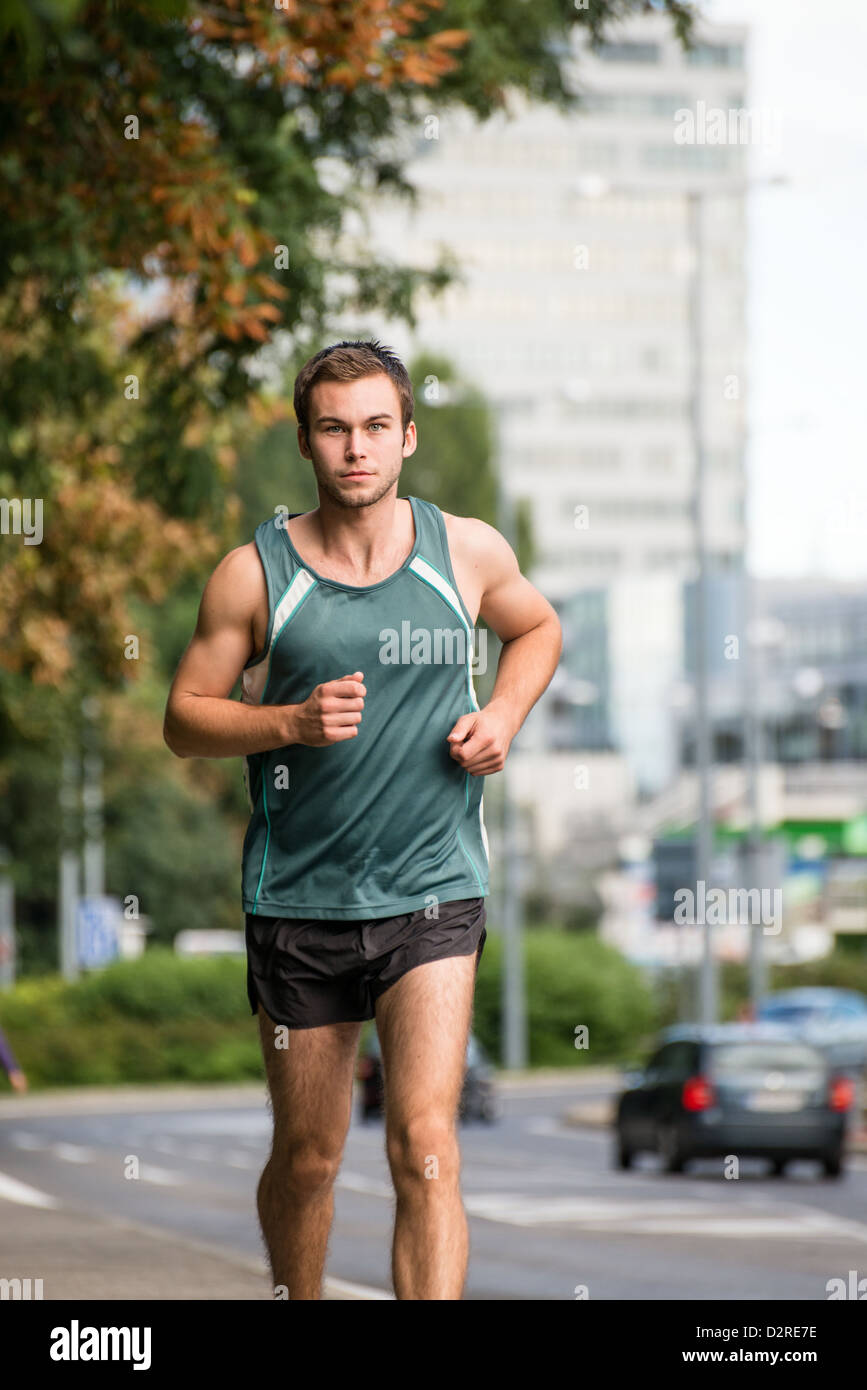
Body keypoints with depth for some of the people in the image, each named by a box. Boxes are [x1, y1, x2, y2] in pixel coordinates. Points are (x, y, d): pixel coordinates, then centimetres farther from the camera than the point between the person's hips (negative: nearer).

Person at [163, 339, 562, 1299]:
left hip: (432, 895, 0)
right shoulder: (253, 573, -3)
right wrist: (290, 723, -16)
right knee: (306, 1159, 11)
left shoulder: (468, 551, 2)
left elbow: (537, 627, 22)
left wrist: (505, 714, 3)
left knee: (425, 1147, -15)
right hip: (297, 903, 1)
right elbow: (184, 717, 3)